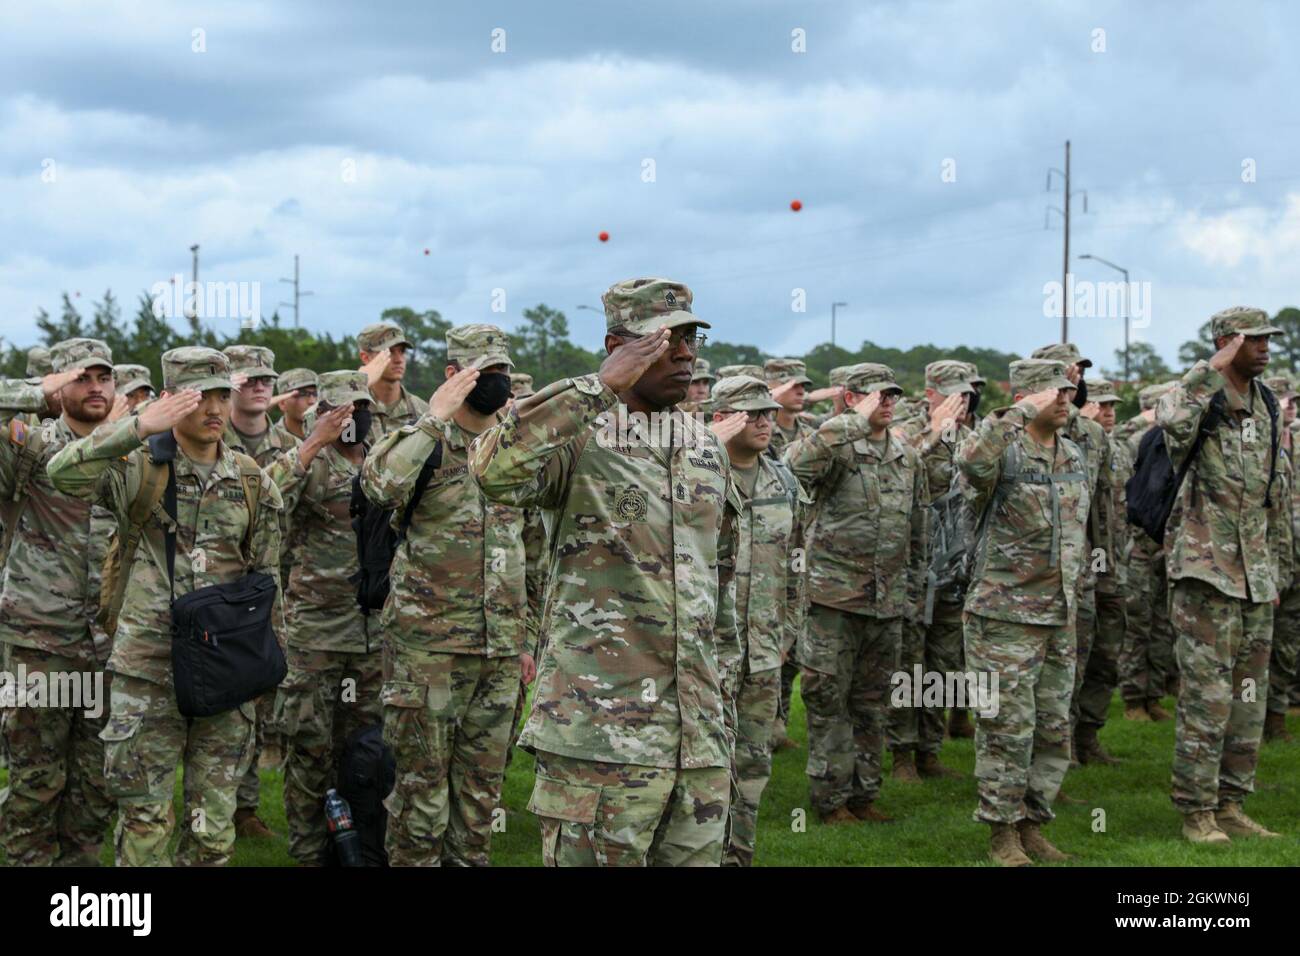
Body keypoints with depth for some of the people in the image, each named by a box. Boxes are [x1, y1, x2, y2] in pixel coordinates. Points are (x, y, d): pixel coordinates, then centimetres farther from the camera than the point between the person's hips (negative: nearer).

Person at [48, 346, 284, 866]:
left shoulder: (252, 482, 7)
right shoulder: (140, 468, -3)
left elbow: (265, 577, 13)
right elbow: (64, 472, -22)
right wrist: (140, 426, -29)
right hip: (148, 668, -3)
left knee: (213, 827, 8)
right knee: (145, 821, 2)